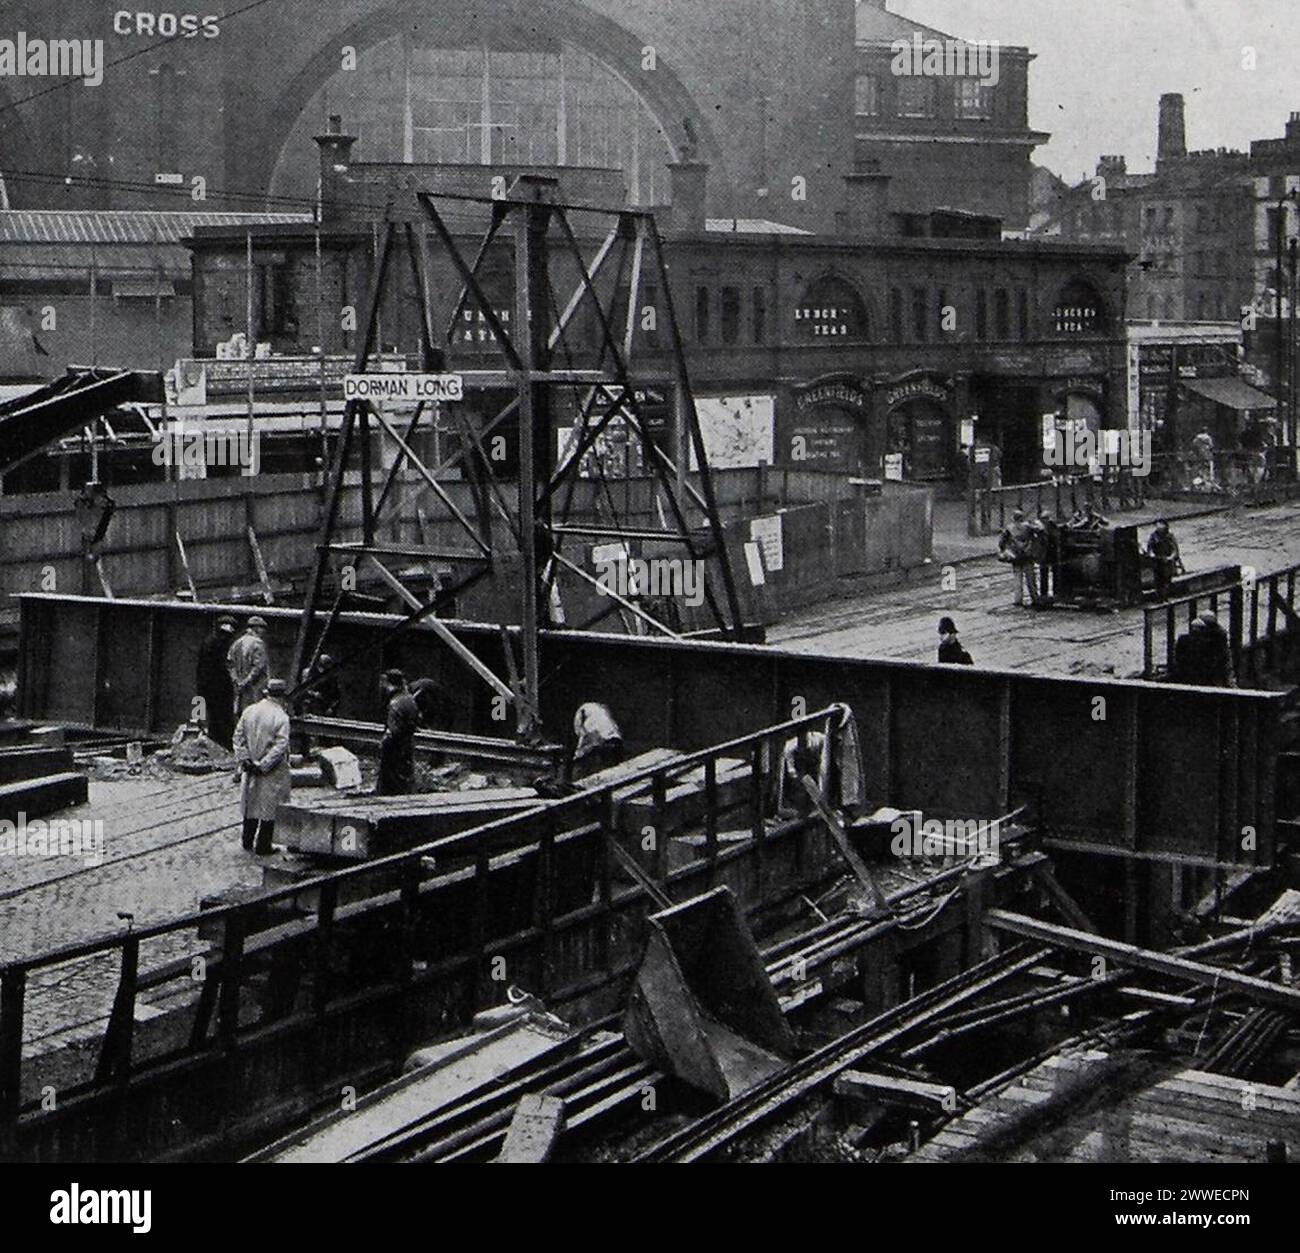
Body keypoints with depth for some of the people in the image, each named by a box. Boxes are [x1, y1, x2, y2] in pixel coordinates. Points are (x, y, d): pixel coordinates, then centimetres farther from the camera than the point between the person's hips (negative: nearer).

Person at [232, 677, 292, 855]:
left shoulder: (249, 711, 0)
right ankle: (262, 847, 9)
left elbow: (238, 737, 1)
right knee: (269, 807, 5)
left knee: (251, 804, 18)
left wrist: (243, 759, -1)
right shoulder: (281, 717, -16)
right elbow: (280, 746, -21)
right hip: (272, 773, -5)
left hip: (250, 768, 5)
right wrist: (263, 765, -18)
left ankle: (248, 842, 27)